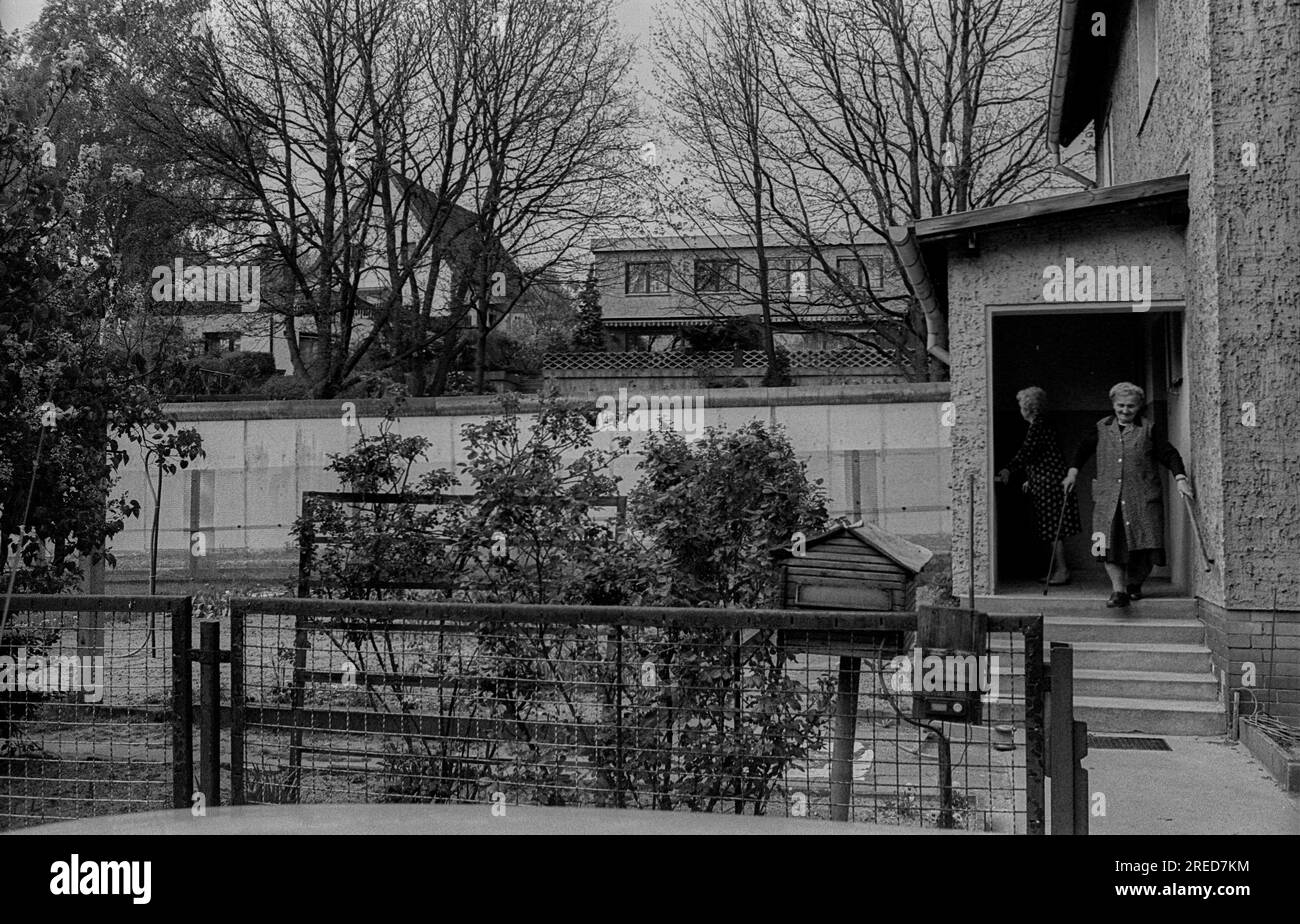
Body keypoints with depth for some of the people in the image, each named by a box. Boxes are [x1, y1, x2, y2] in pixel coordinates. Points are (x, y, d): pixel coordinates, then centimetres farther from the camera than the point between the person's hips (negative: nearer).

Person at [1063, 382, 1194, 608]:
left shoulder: (1147, 430, 6)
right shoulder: (1102, 428, 12)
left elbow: (1169, 454, 4)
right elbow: (1084, 450, 25)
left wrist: (1180, 477, -8)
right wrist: (1073, 471, 15)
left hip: (1142, 498, -1)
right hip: (1108, 498, 1)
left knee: (1143, 544, -3)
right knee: (1110, 544, -12)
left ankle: (1134, 584, 23)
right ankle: (1118, 590, -9)